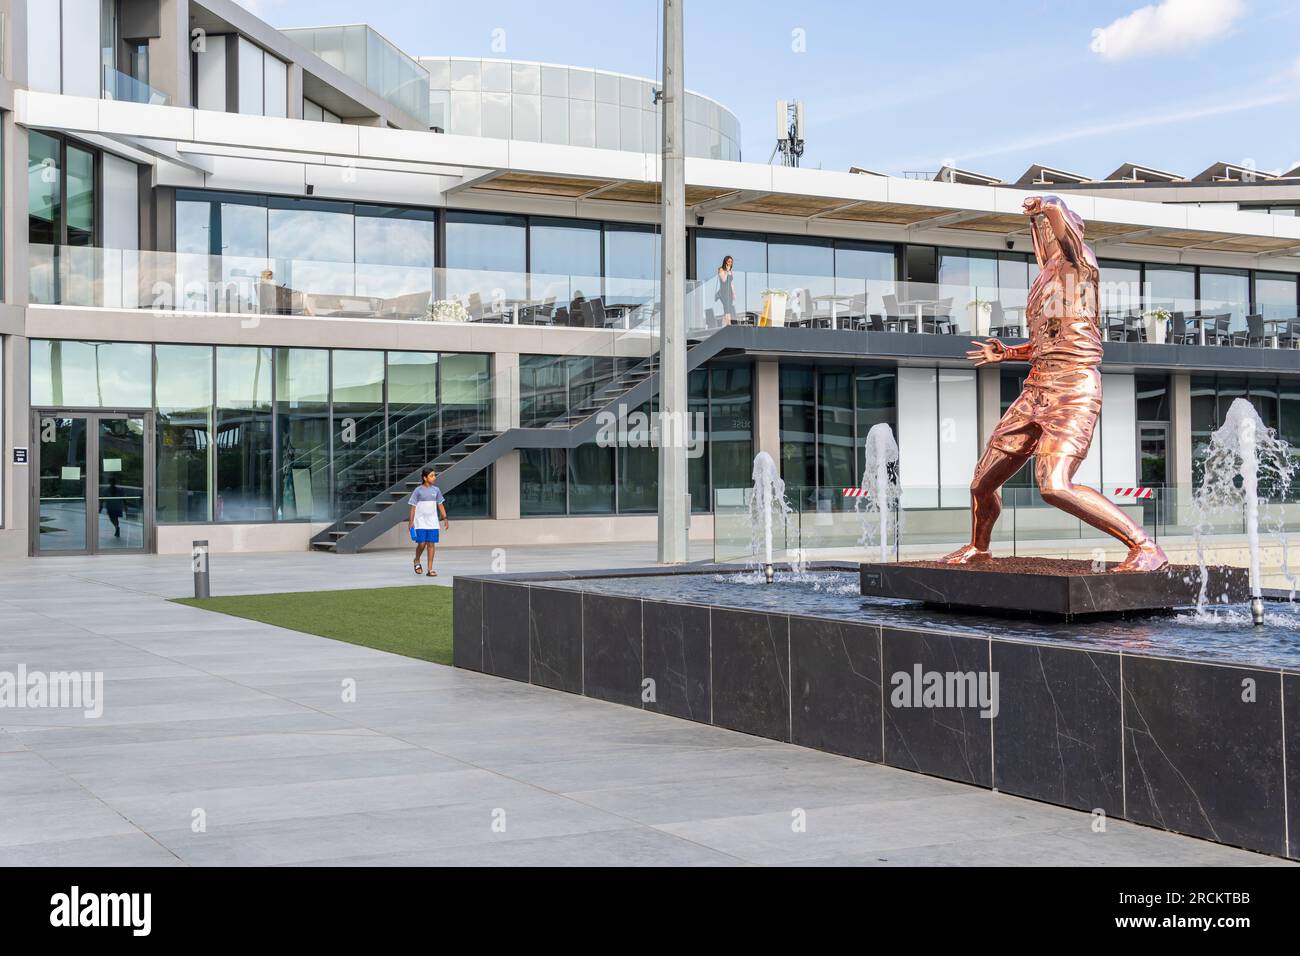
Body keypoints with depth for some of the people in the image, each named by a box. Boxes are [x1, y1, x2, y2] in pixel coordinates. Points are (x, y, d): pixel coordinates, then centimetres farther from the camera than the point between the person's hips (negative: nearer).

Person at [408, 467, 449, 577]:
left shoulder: (436, 490, 7)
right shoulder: (418, 490, -4)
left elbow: (440, 505, 13)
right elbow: (413, 507, -2)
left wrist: (445, 518, 7)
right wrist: (411, 522, -6)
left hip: (432, 522, 3)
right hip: (420, 522, -3)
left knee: (431, 544, 0)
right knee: (422, 544, -7)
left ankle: (430, 570, 3)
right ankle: (417, 561, 23)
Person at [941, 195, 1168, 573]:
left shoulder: (1078, 263, -4)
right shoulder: (1043, 282, 21)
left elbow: (1058, 212, -24)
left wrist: (1046, 205, -2)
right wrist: (1006, 354, 24)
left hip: (1073, 391, -9)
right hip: (1035, 391, 9)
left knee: (1054, 486, -28)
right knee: (982, 483, 14)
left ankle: (1145, 547, -21)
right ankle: (978, 547, 41)